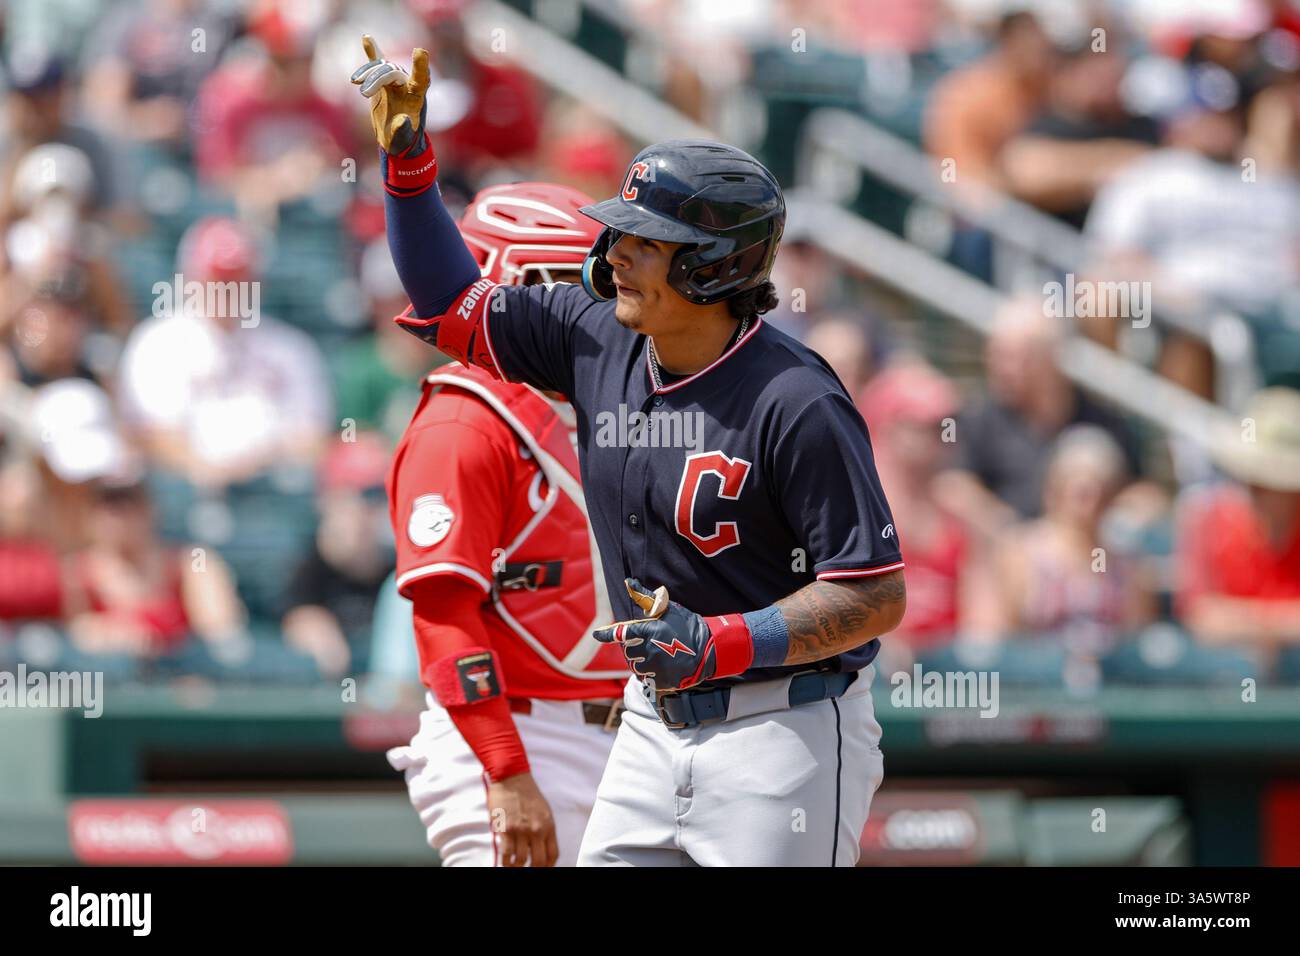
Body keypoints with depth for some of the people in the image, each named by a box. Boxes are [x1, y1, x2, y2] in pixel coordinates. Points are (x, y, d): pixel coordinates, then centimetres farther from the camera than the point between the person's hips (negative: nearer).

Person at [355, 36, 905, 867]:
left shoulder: (796, 406, -20)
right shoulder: (596, 340, 2)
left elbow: (877, 595, -19)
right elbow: (451, 307, 15)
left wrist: (720, 643, -28)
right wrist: (407, 157, 3)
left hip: (783, 732, -7)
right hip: (654, 726, 7)